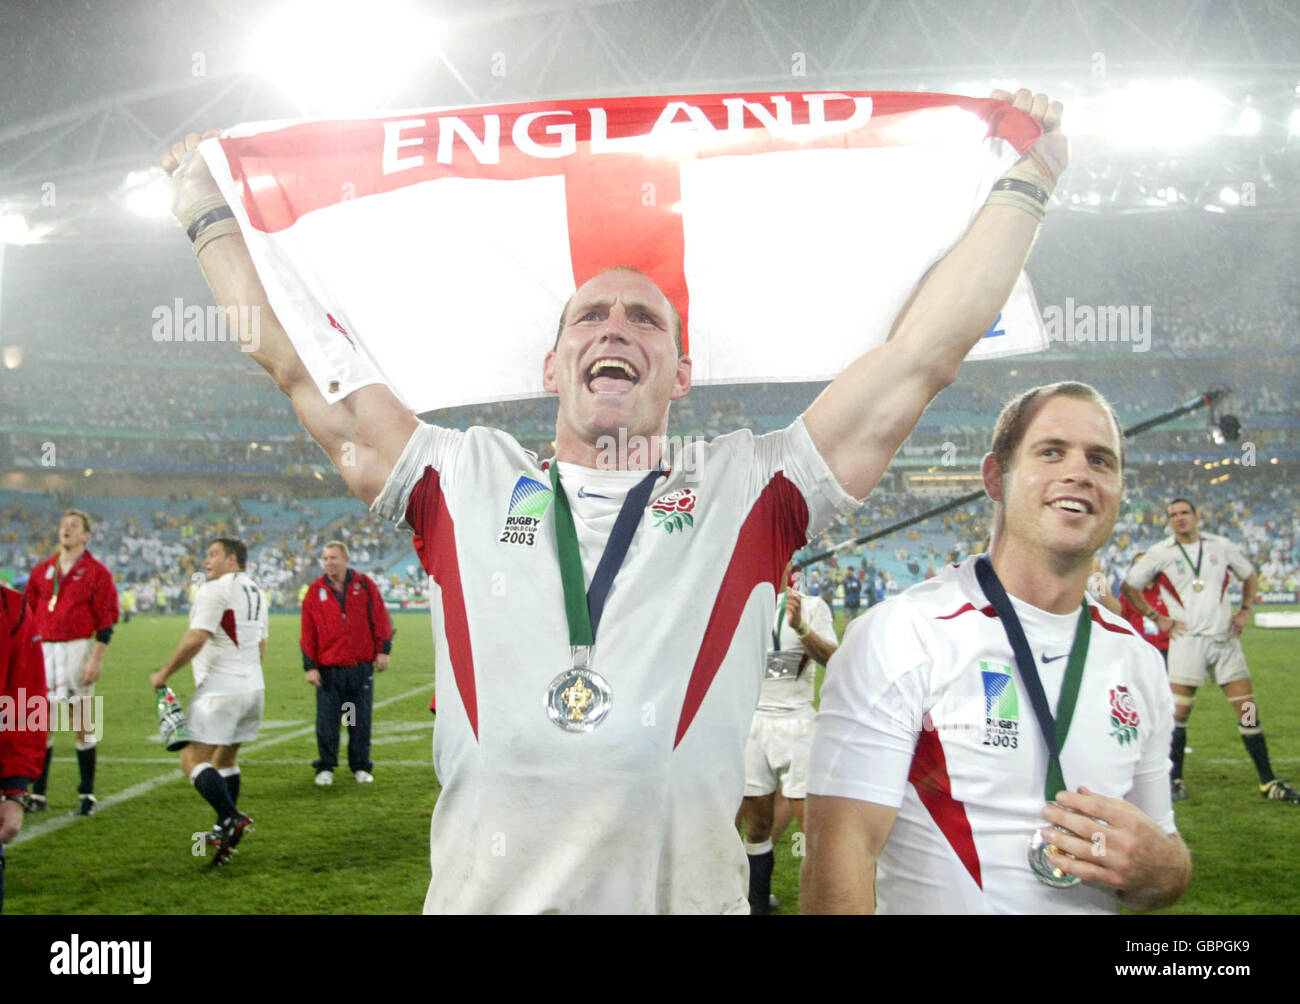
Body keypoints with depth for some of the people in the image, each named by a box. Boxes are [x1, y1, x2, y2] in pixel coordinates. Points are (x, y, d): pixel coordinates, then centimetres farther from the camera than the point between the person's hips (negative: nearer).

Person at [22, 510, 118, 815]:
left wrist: (96, 659, -12)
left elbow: (106, 620, -5)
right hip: (44, 649, 4)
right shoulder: (41, 571, 13)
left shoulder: (96, 572, -1)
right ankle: (38, 793, 11)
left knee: (82, 725, 1)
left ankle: (87, 794, 9)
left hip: (78, 647, -4)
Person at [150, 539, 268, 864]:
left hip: (220, 689, -9)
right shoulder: (256, 592, 16)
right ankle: (225, 829, 24)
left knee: (193, 759, -9)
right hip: (253, 687, 9)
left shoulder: (215, 591, -12)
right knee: (226, 758, 19)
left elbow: (196, 639, -20)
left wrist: (164, 673, -11)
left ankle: (232, 818, -23)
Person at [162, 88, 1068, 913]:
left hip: (686, 891, 0)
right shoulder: (466, 483, 10)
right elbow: (303, 361, 13)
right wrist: (210, 213, 18)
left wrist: (1026, 183, 9)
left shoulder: (747, 490, 7)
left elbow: (922, 354, 6)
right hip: (482, 893, 1)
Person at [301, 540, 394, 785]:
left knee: (361, 720, 6)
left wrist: (383, 650, -2)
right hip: (328, 670, 0)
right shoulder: (316, 592, 4)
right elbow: (308, 632, 4)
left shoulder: (364, 585, 3)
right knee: (326, 721, 1)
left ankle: (360, 767, 18)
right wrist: (310, 666, -1)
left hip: (362, 667, 0)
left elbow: (380, 619, 5)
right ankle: (325, 768, 14)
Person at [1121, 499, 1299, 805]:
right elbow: (1128, 586, 9)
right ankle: (1175, 778, 9)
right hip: (1187, 640, -2)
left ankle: (1268, 782, 7)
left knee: (1248, 710, 0)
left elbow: (1250, 575, 23)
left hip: (1225, 638, 2)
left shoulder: (1221, 546, 9)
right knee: (1179, 713, -5)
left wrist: (1245, 610, 9)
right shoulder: (1160, 553, 2)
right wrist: (1156, 618, 1)